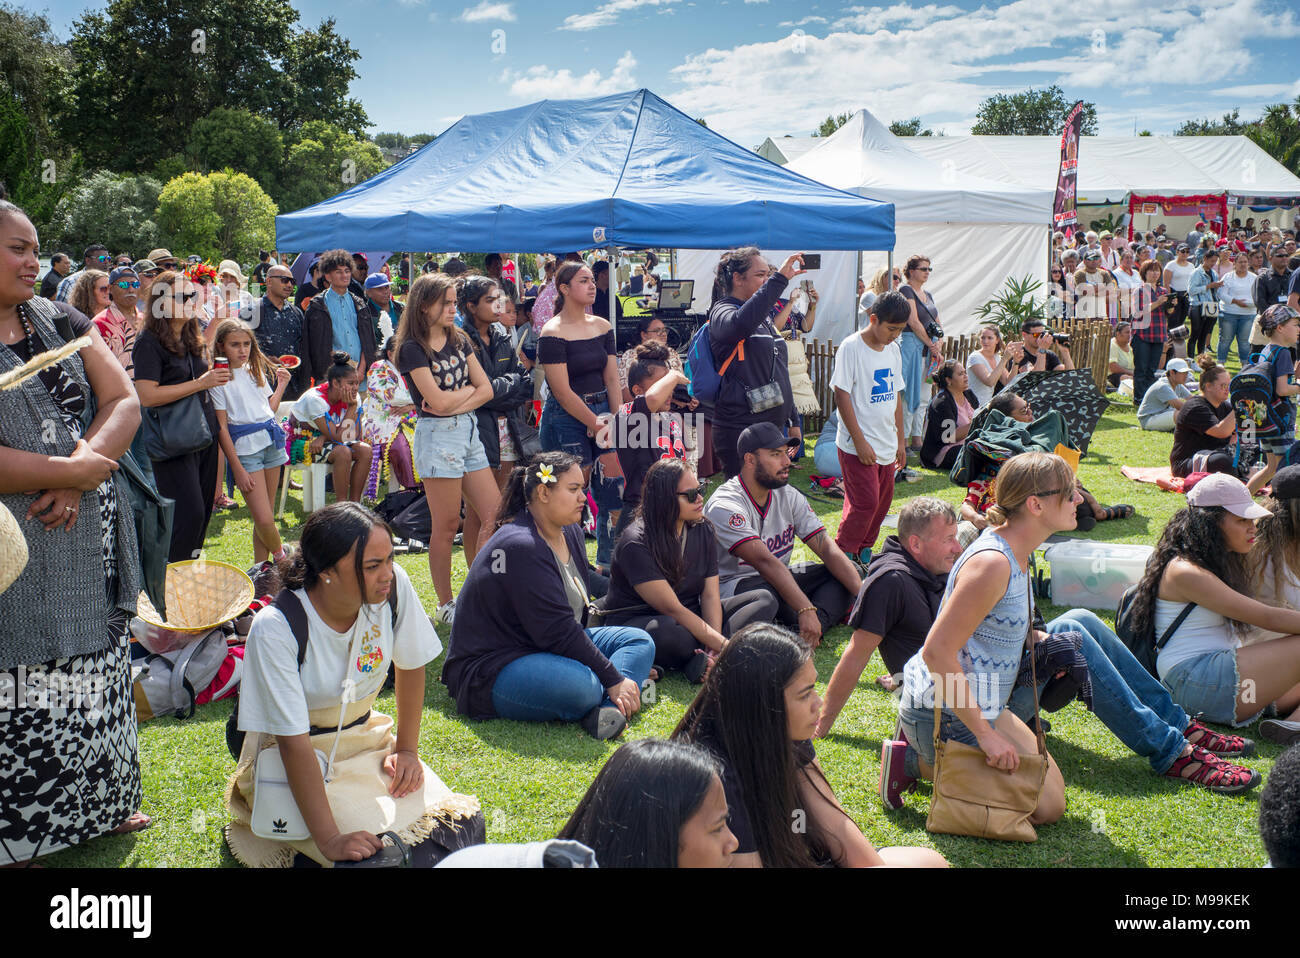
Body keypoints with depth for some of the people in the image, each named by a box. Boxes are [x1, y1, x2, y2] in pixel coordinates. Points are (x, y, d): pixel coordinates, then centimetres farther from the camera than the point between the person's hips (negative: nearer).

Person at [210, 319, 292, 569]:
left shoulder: (256, 371, 13)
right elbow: (222, 427, -8)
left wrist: (281, 386, 13)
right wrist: (238, 469, -11)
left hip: (272, 441, 6)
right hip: (244, 448, -6)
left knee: (266, 515, 7)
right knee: (264, 519, -10)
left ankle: (261, 565, 18)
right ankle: (281, 556, 15)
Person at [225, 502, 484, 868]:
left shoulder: (394, 586, -17)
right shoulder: (274, 629, -28)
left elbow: (411, 666, 3)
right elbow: (293, 742, -26)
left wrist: (407, 749, 2)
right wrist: (328, 839, -30)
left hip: (366, 742, 5)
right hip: (291, 764, -5)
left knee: (463, 824, -13)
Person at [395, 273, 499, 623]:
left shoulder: (459, 339, 12)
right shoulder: (413, 348, -9)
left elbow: (486, 389, 5)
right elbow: (438, 401, -18)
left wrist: (453, 403, -10)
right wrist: (468, 389, 0)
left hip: (469, 430, 7)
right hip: (438, 436, -7)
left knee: (496, 516, 4)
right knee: (447, 525, -1)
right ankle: (445, 605, 10)